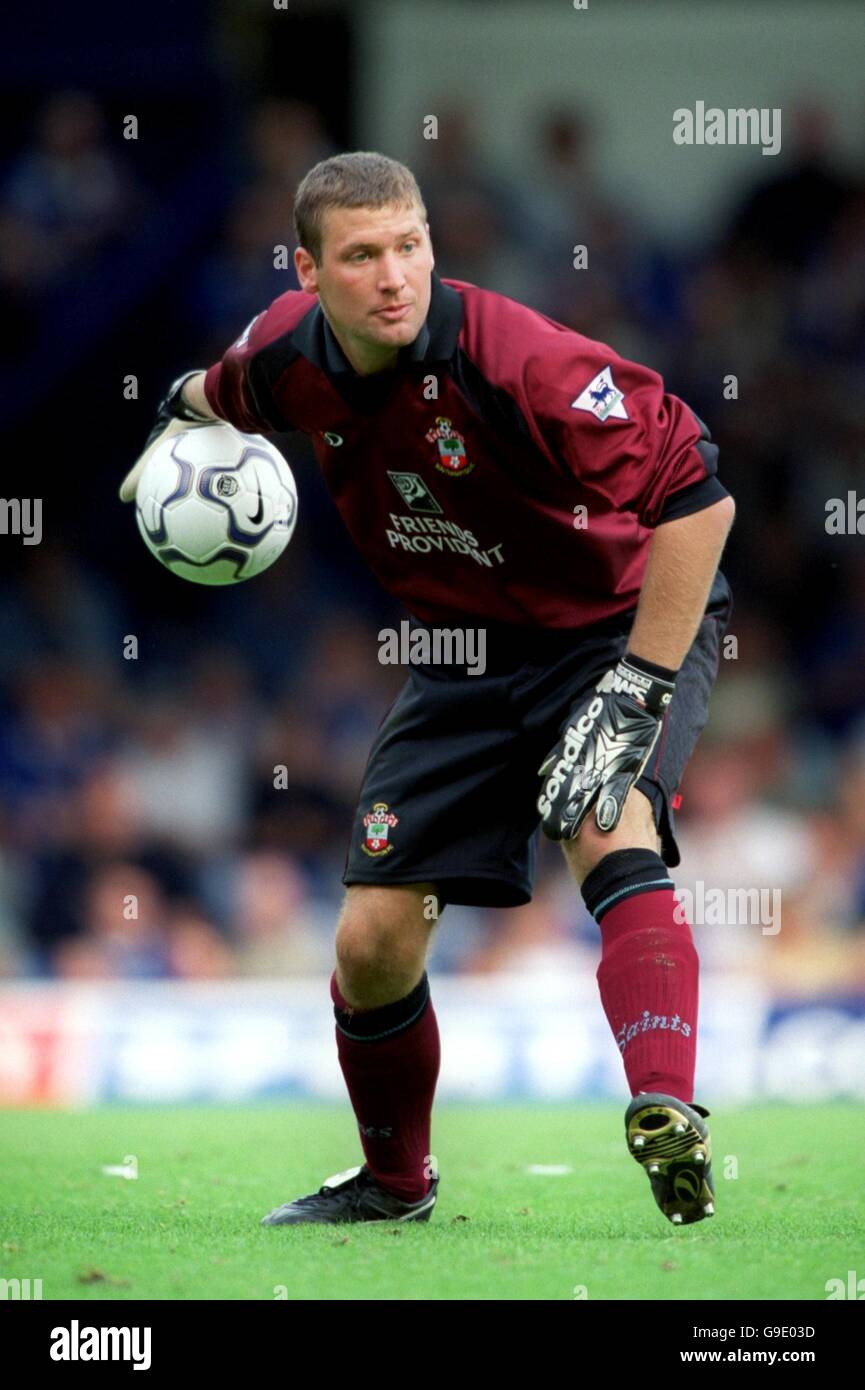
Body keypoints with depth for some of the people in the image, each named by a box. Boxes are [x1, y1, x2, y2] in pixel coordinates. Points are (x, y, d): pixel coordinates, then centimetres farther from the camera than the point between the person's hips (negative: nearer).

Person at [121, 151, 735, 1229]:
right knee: (372, 939, 1)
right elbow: (217, 393, 17)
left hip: (627, 620, -5)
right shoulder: (291, 352, -12)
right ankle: (394, 1180, 27)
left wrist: (637, 690, -31)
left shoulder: (514, 360, -31)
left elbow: (697, 499, -31)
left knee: (609, 834, -35)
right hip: (470, 651, 6)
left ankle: (668, 1121, -51)